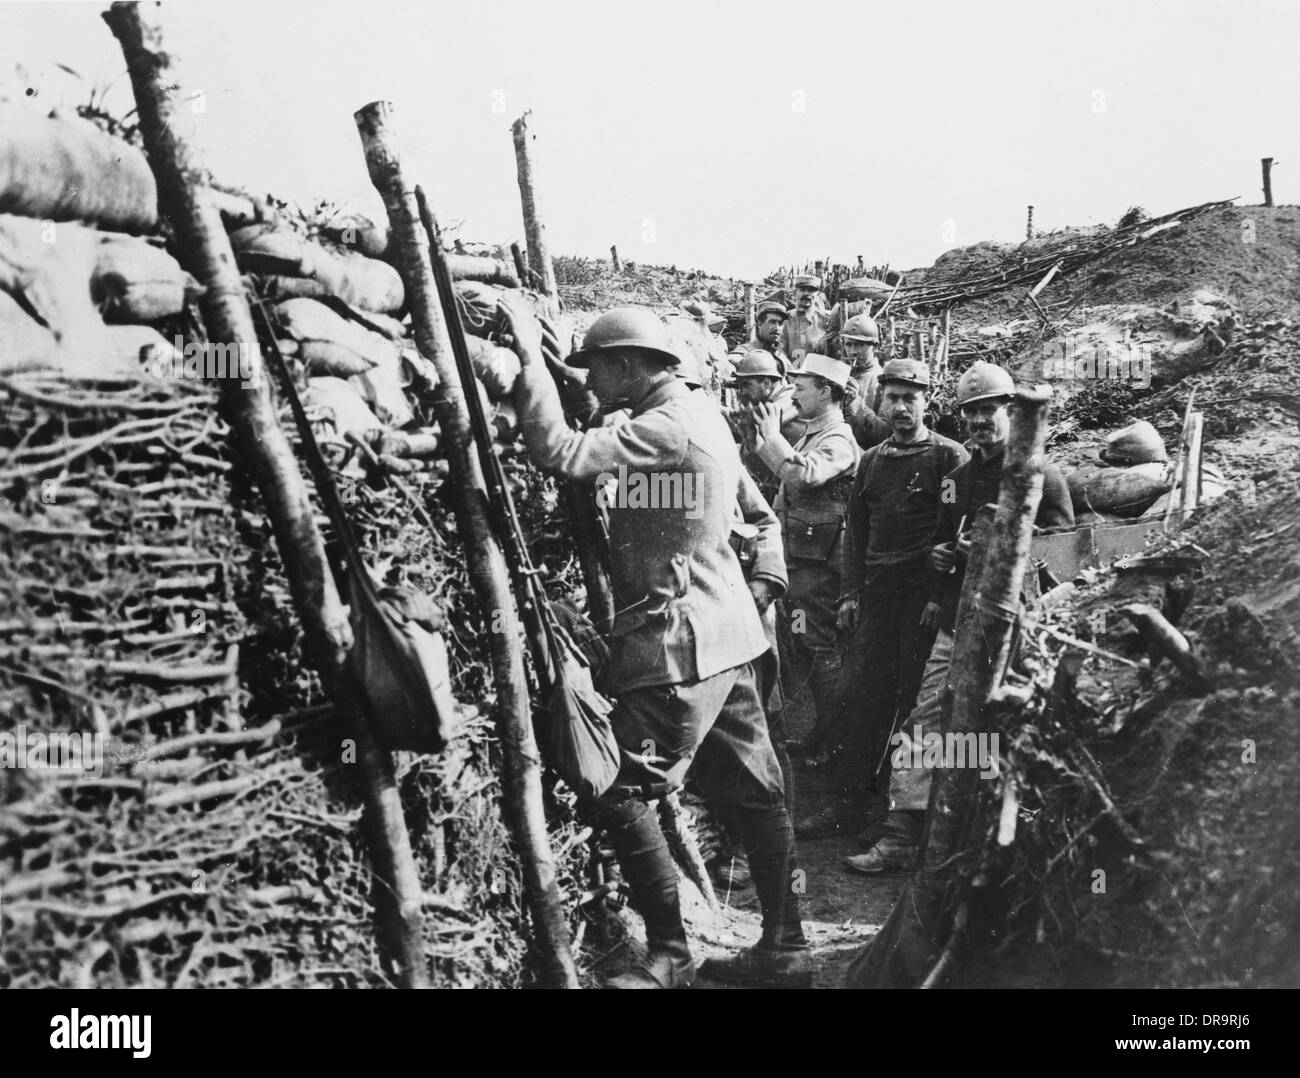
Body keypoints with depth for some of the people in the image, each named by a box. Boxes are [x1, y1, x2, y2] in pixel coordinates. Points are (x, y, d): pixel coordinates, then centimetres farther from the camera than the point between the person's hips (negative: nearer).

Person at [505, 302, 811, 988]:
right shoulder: (697, 413, 14)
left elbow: (561, 455, -26)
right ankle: (784, 949, 23)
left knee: (620, 791, -4)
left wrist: (528, 354, -19)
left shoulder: (667, 426, -17)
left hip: (679, 644, -10)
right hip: (724, 635, 10)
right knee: (752, 794, 13)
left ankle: (669, 956, 6)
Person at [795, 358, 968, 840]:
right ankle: (846, 796, 7)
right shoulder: (870, 461, 15)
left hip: (926, 595, -5)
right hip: (876, 592, 5)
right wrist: (851, 592, 11)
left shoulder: (949, 457, -2)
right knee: (858, 691, 1)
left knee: (915, 696, -1)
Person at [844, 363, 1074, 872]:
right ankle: (900, 837, 1)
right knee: (923, 720, -1)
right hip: (957, 619, 6)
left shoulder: (1042, 476, -2)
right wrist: (940, 557, 6)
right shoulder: (957, 479, 17)